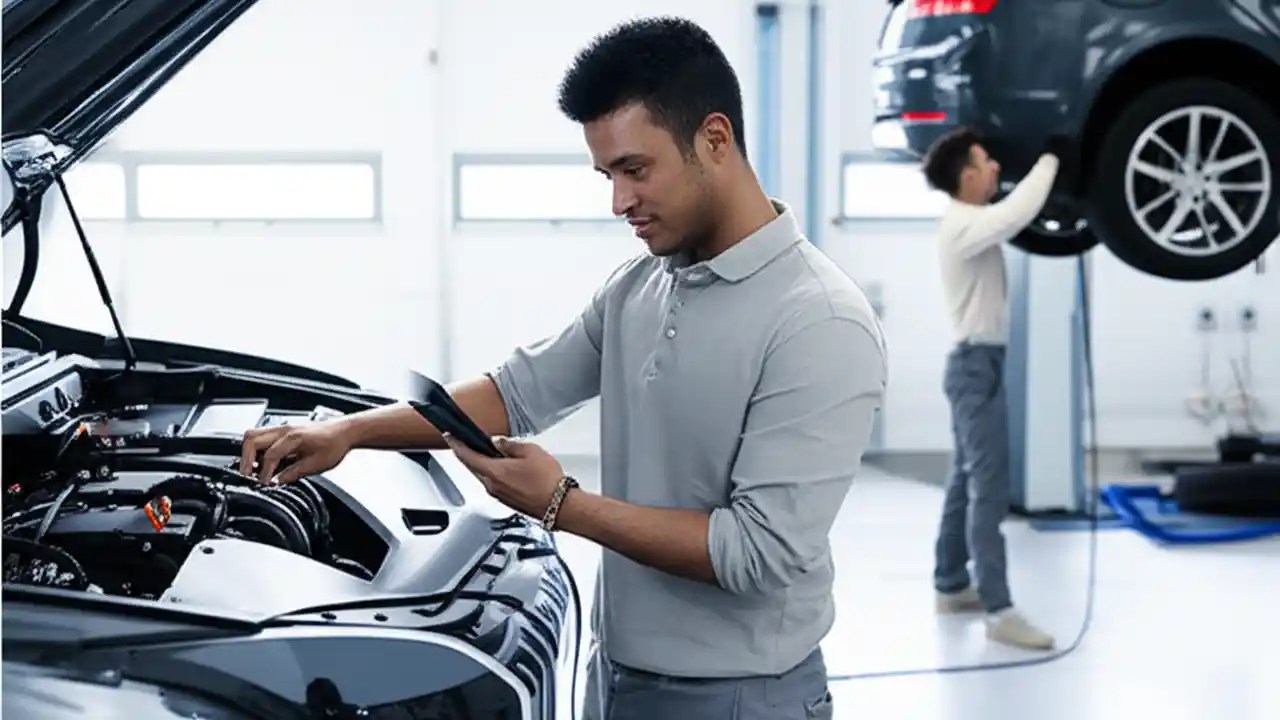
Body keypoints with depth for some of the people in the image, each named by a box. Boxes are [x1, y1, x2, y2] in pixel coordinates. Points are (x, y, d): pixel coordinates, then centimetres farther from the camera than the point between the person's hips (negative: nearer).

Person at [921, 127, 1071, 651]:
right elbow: (1019, 212, -34)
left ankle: (951, 587, 23)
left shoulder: (971, 222, 13)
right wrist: (1051, 157, -22)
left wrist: (1046, 163, 11)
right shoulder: (964, 226, -19)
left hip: (979, 361, 11)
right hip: (976, 362, -11)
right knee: (988, 488, -12)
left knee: (967, 481, 15)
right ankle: (998, 611, -14)